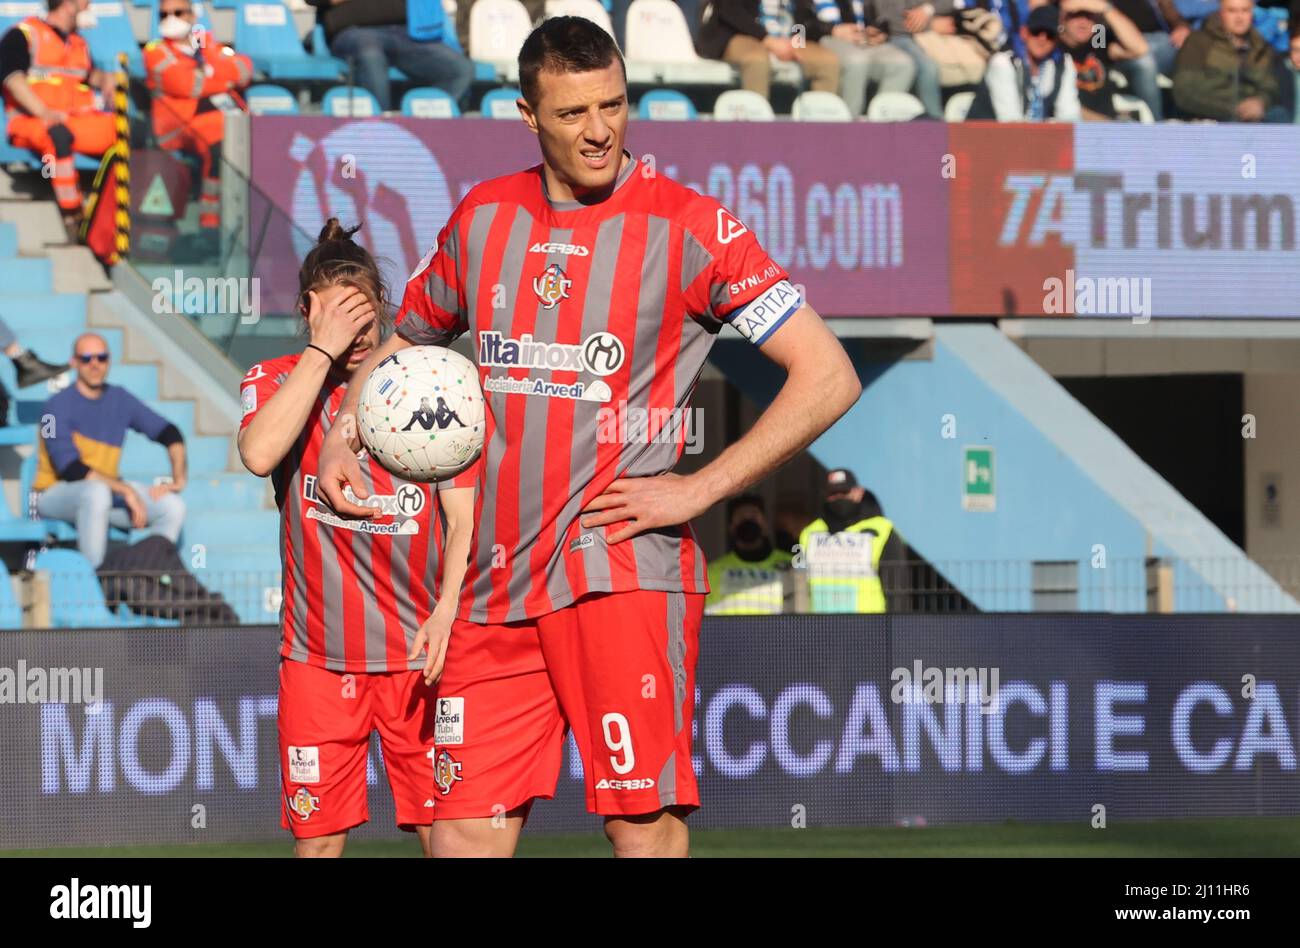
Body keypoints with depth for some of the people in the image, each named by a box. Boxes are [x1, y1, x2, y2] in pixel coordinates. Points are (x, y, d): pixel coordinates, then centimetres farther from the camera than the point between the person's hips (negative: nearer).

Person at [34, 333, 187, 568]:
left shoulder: (120, 400, 8)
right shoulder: (59, 406, -13)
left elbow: (170, 433, 14)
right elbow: (70, 469, -22)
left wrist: (178, 480, -2)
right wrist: (125, 489, -27)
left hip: (109, 490, 7)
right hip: (54, 494, -7)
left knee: (173, 506, -10)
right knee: (96, 492, -40)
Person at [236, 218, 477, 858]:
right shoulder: (276, 382, 3)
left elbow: (464, 517, -2)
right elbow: (259, 453, -20)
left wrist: (448, 609, -19)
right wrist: (323, 350, -17)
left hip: (420, 650, 0)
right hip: (317, 654, 1)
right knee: (317, 838, 1)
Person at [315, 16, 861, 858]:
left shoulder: (686, 226, -3)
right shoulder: (483, 218, 12)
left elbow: (828, 377, -5)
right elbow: (404, 341, 30)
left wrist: (697, 489, -10)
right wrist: (342, 436, 11)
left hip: (620, 565, -5)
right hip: (496, 584, 5)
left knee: (644, 825, -8)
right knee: (464, 833, 0)